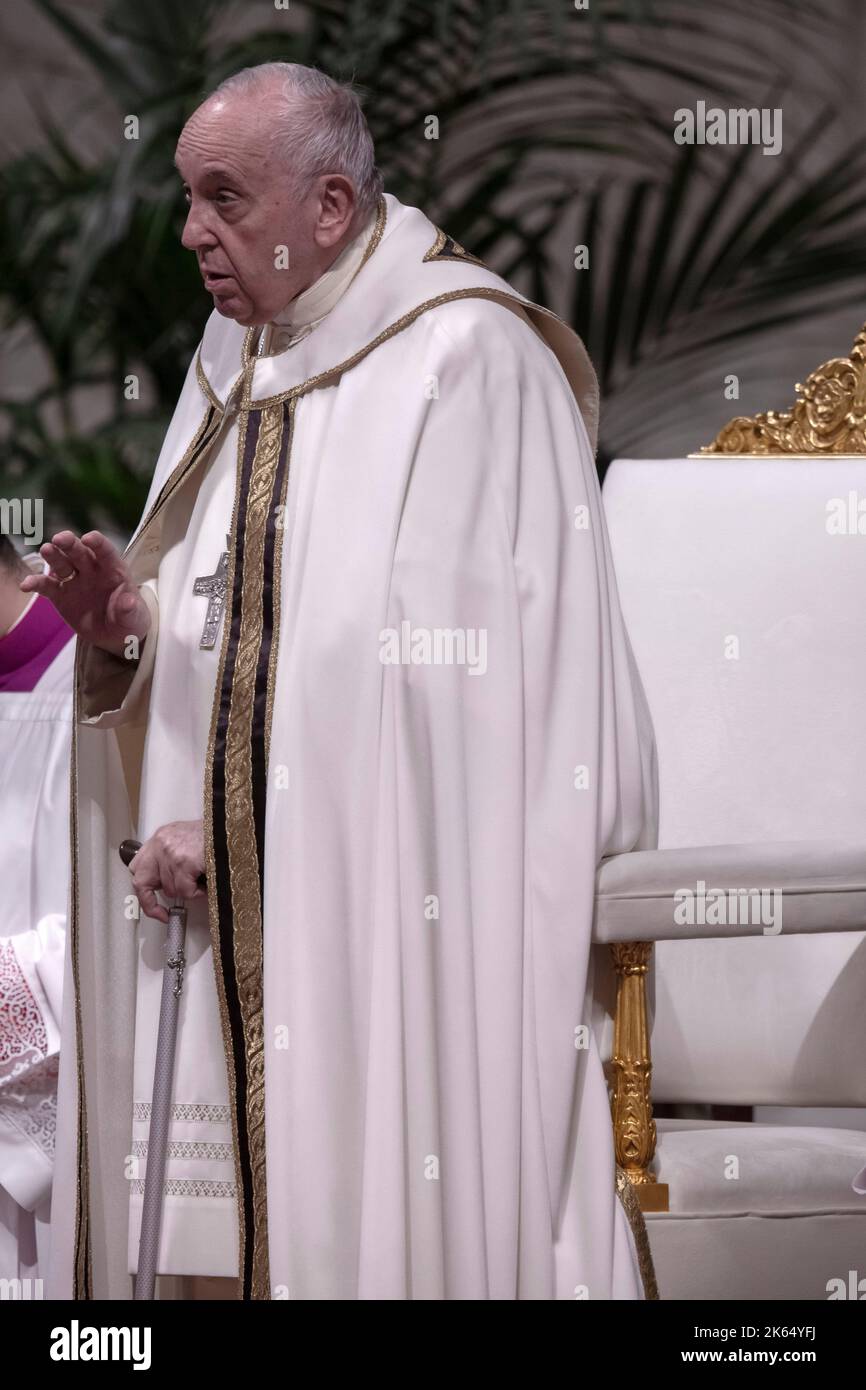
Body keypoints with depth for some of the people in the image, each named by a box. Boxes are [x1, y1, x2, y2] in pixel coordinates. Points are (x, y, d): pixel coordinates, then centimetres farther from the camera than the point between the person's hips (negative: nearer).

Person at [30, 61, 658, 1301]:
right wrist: (125, 629, -5)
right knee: (234, 1192, 3)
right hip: (241, 912, 7)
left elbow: (442, 687, -15)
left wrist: (240, 833, -13)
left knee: (392, 1216, -6)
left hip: (404, 914, -7)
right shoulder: (233, 374, 14)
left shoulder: (467, 363, -11)